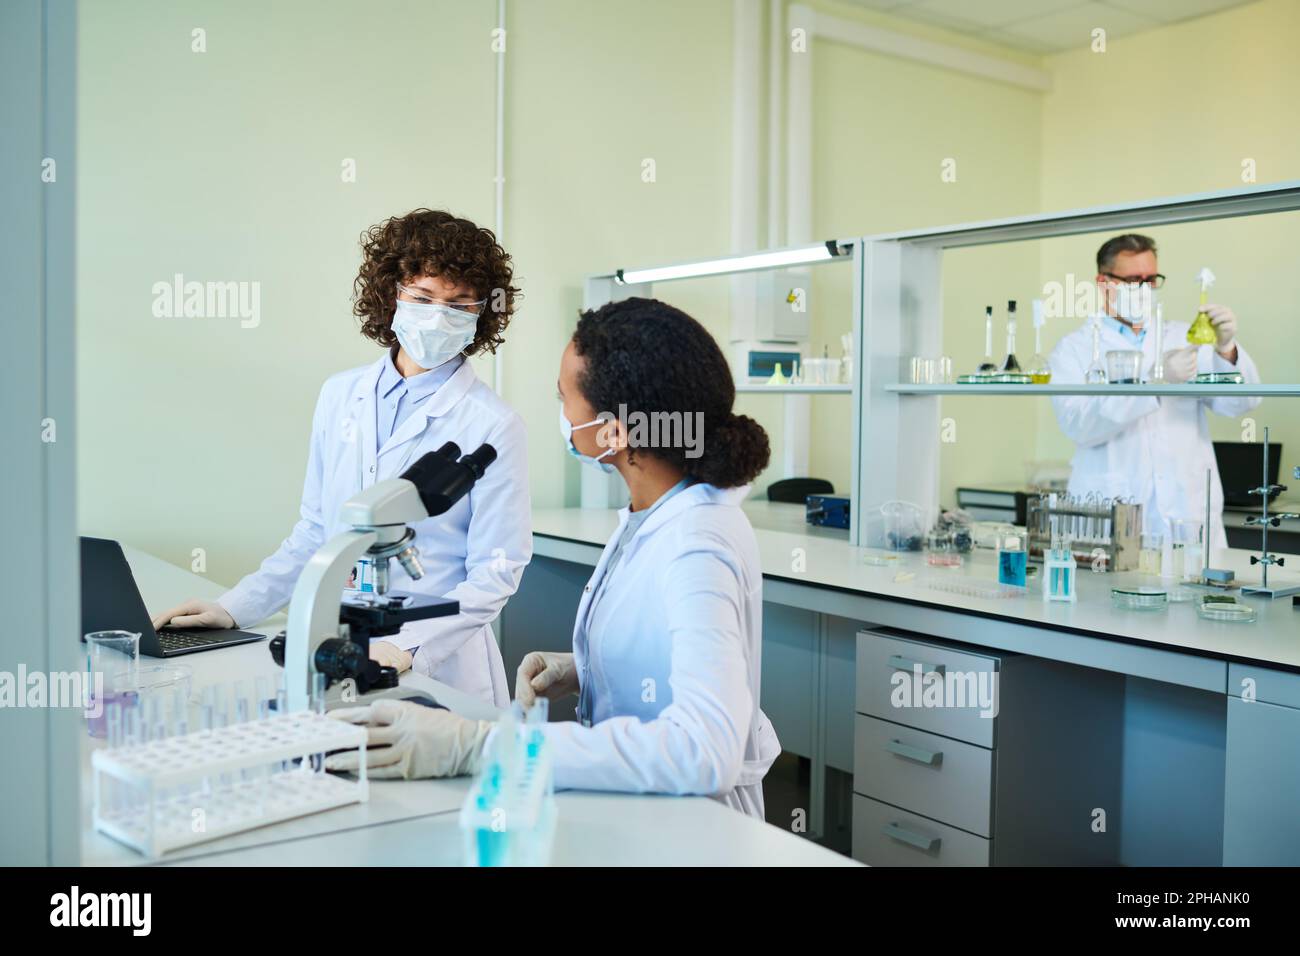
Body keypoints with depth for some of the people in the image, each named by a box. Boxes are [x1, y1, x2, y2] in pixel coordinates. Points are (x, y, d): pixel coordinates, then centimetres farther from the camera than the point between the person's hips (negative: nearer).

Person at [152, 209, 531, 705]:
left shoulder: (491, 424, -7)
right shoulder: (340, 395, 8)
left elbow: (495, 572, -8)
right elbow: (314, 531, 16)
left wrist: (408, 647, -19)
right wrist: (234, 608, 9)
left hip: (439, 669, -4)